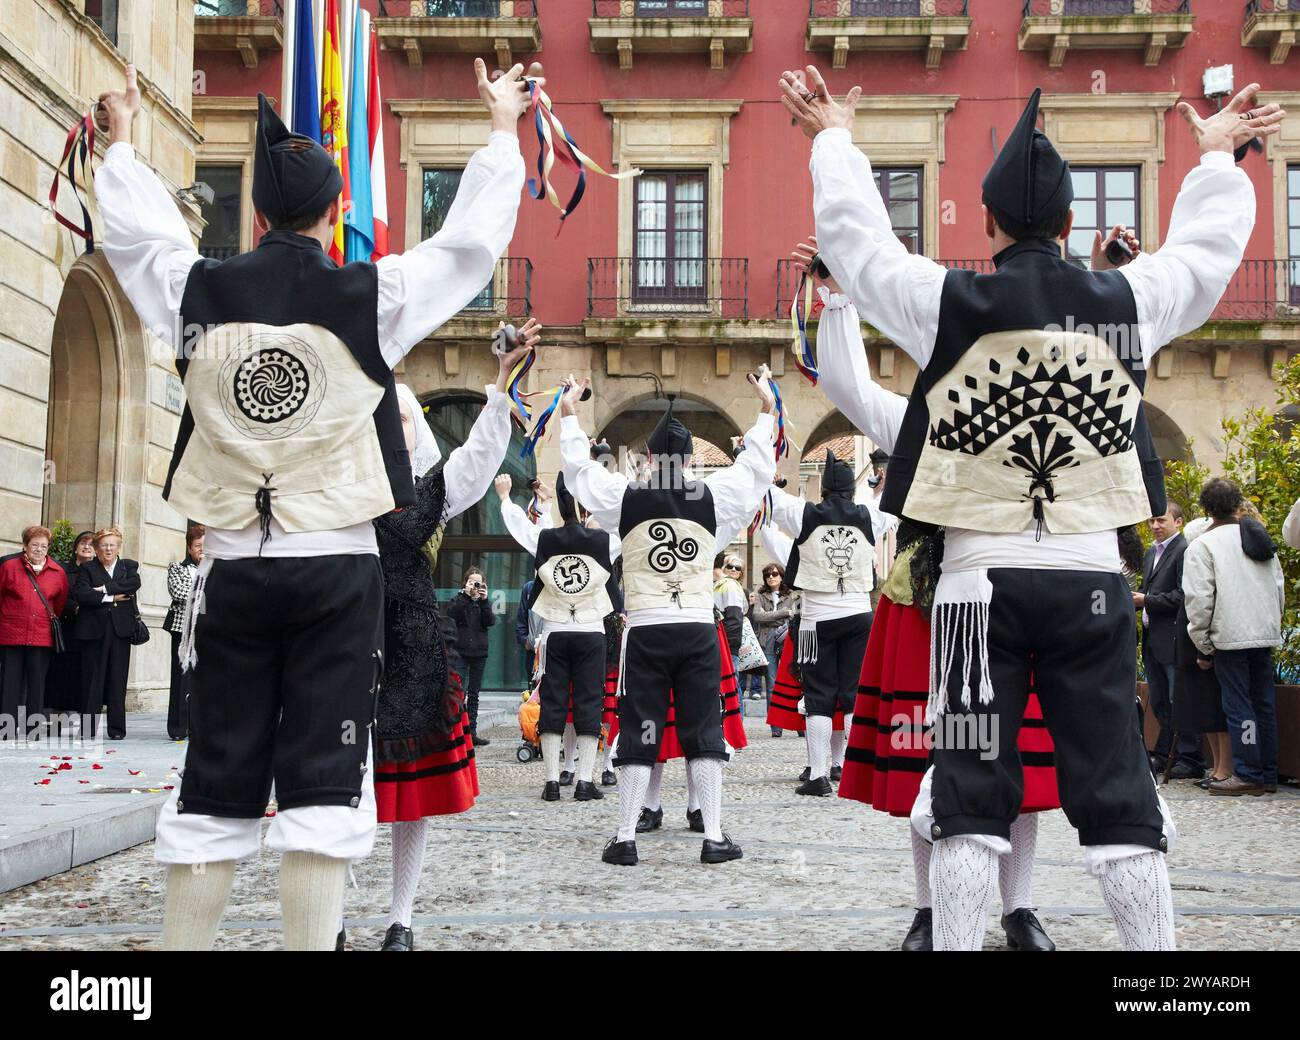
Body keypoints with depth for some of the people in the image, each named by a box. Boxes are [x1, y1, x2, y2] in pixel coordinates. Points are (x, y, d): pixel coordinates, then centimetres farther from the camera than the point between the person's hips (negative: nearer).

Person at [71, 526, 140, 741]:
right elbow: (79, 594, -7)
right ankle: (88, 729, 5)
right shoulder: (87, 568, 9)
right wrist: (111, 597, -11)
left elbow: (134, 583, -8)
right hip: (94, 629, -1)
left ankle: (117, 729, 4)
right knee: (92, 678, 0)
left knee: (117, 679, 0)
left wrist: (104, 589, -13)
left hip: (121, 629, 1)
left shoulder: (129, 566, 14)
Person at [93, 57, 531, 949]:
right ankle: (314, 938, -2)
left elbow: (135, 229, 20)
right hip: (337, 568, -2)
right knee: (322, 778, 0)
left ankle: (186, 940, 13)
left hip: (234, 567, 3)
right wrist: (503, 128, 20)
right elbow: (474, 238, 6)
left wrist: (122, 137, 38)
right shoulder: (371, 297, -5)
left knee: (216, 779, 9)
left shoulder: (200, 292, 1)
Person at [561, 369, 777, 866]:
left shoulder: (627, 499, -2)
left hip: (645, 631, 0)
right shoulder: (713, 498, 0)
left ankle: (626, 838, 5)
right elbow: (756, 468, 16)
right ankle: (714, 837, 5)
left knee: (638, 733, 5)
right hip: (699, 629, 0)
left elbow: (579, 469, 14)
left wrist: (569, 414, 28)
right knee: (704, 732, 6)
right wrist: (767, 410, 29)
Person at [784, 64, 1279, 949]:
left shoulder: (947, 304, -5)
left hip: (983, 577, -1)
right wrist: (1219, 156, 40)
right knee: (1117, 787, 6)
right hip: (1090, 577, 2)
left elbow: (855, 235, 11)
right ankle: (1155, 941, 9)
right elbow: (1210, 246, 21)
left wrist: (835, 138, 28)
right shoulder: (1126, 302, 1)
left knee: (973, 792, 3)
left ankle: (958, 941, 5)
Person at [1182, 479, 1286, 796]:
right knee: (1263, 703, 10)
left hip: (1230, 636, -6)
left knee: (1238, 706, -3)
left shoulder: (1203, 545, -6)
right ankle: (1268, 774, 13)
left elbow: (1199, 599, -10)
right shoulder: (1261, 538, 13)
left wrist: (1203, 645, -3)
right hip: (1265, 635, 6)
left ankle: (1248, 774, -3)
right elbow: (1279, 587, 16)